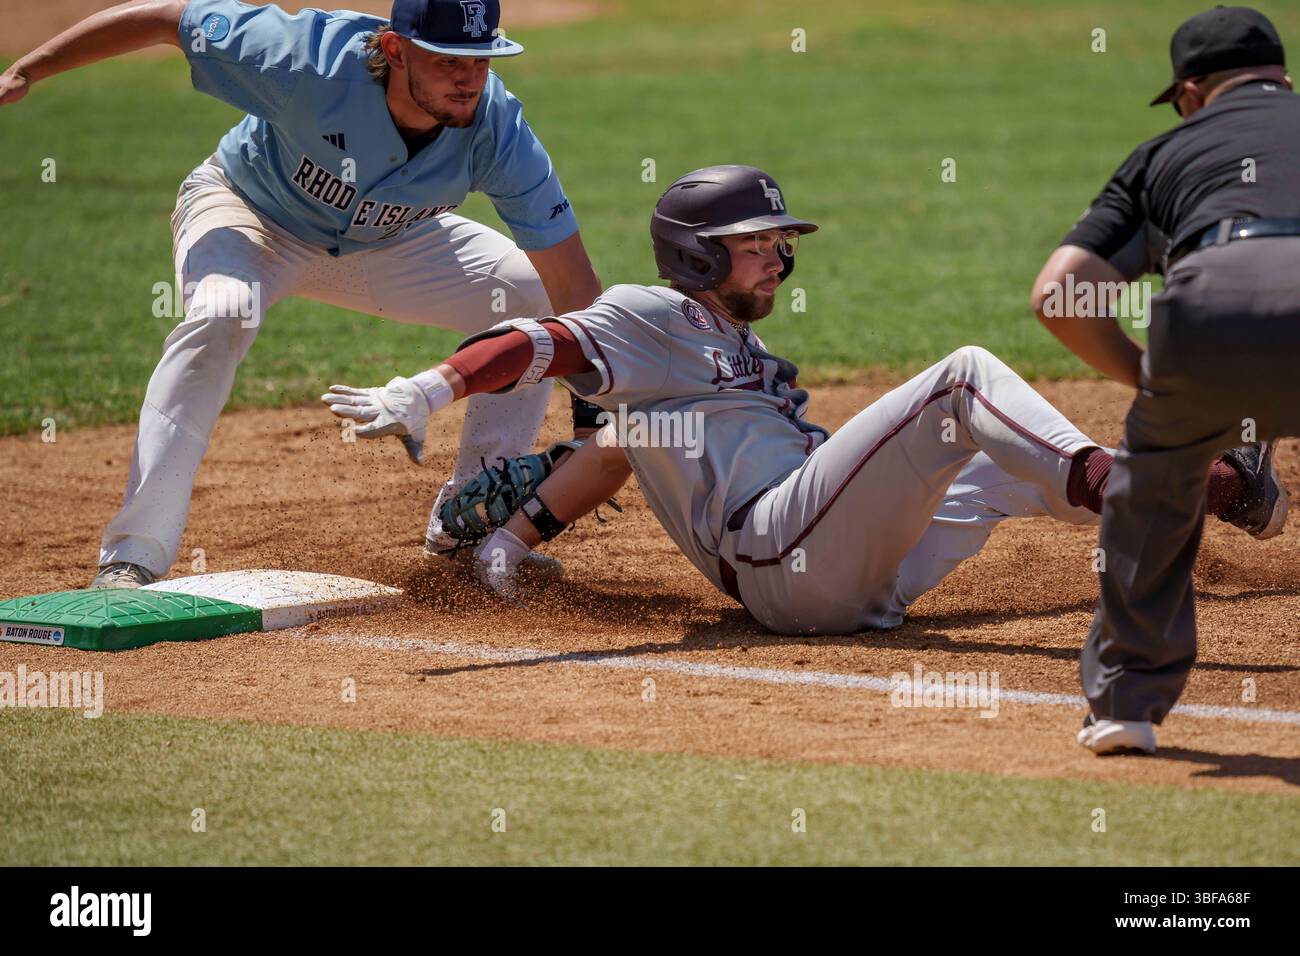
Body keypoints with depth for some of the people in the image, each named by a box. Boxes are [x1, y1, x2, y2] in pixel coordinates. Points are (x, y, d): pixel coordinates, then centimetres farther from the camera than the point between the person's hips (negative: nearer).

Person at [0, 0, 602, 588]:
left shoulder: (497, 130, -30)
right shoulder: (310, 60, -39)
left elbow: (576, 290, -28)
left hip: (383, 243, 4)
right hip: (248, 210, -4)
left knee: (534, 297, -7)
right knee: (222, 312, -35)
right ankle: (132, 560, -33)